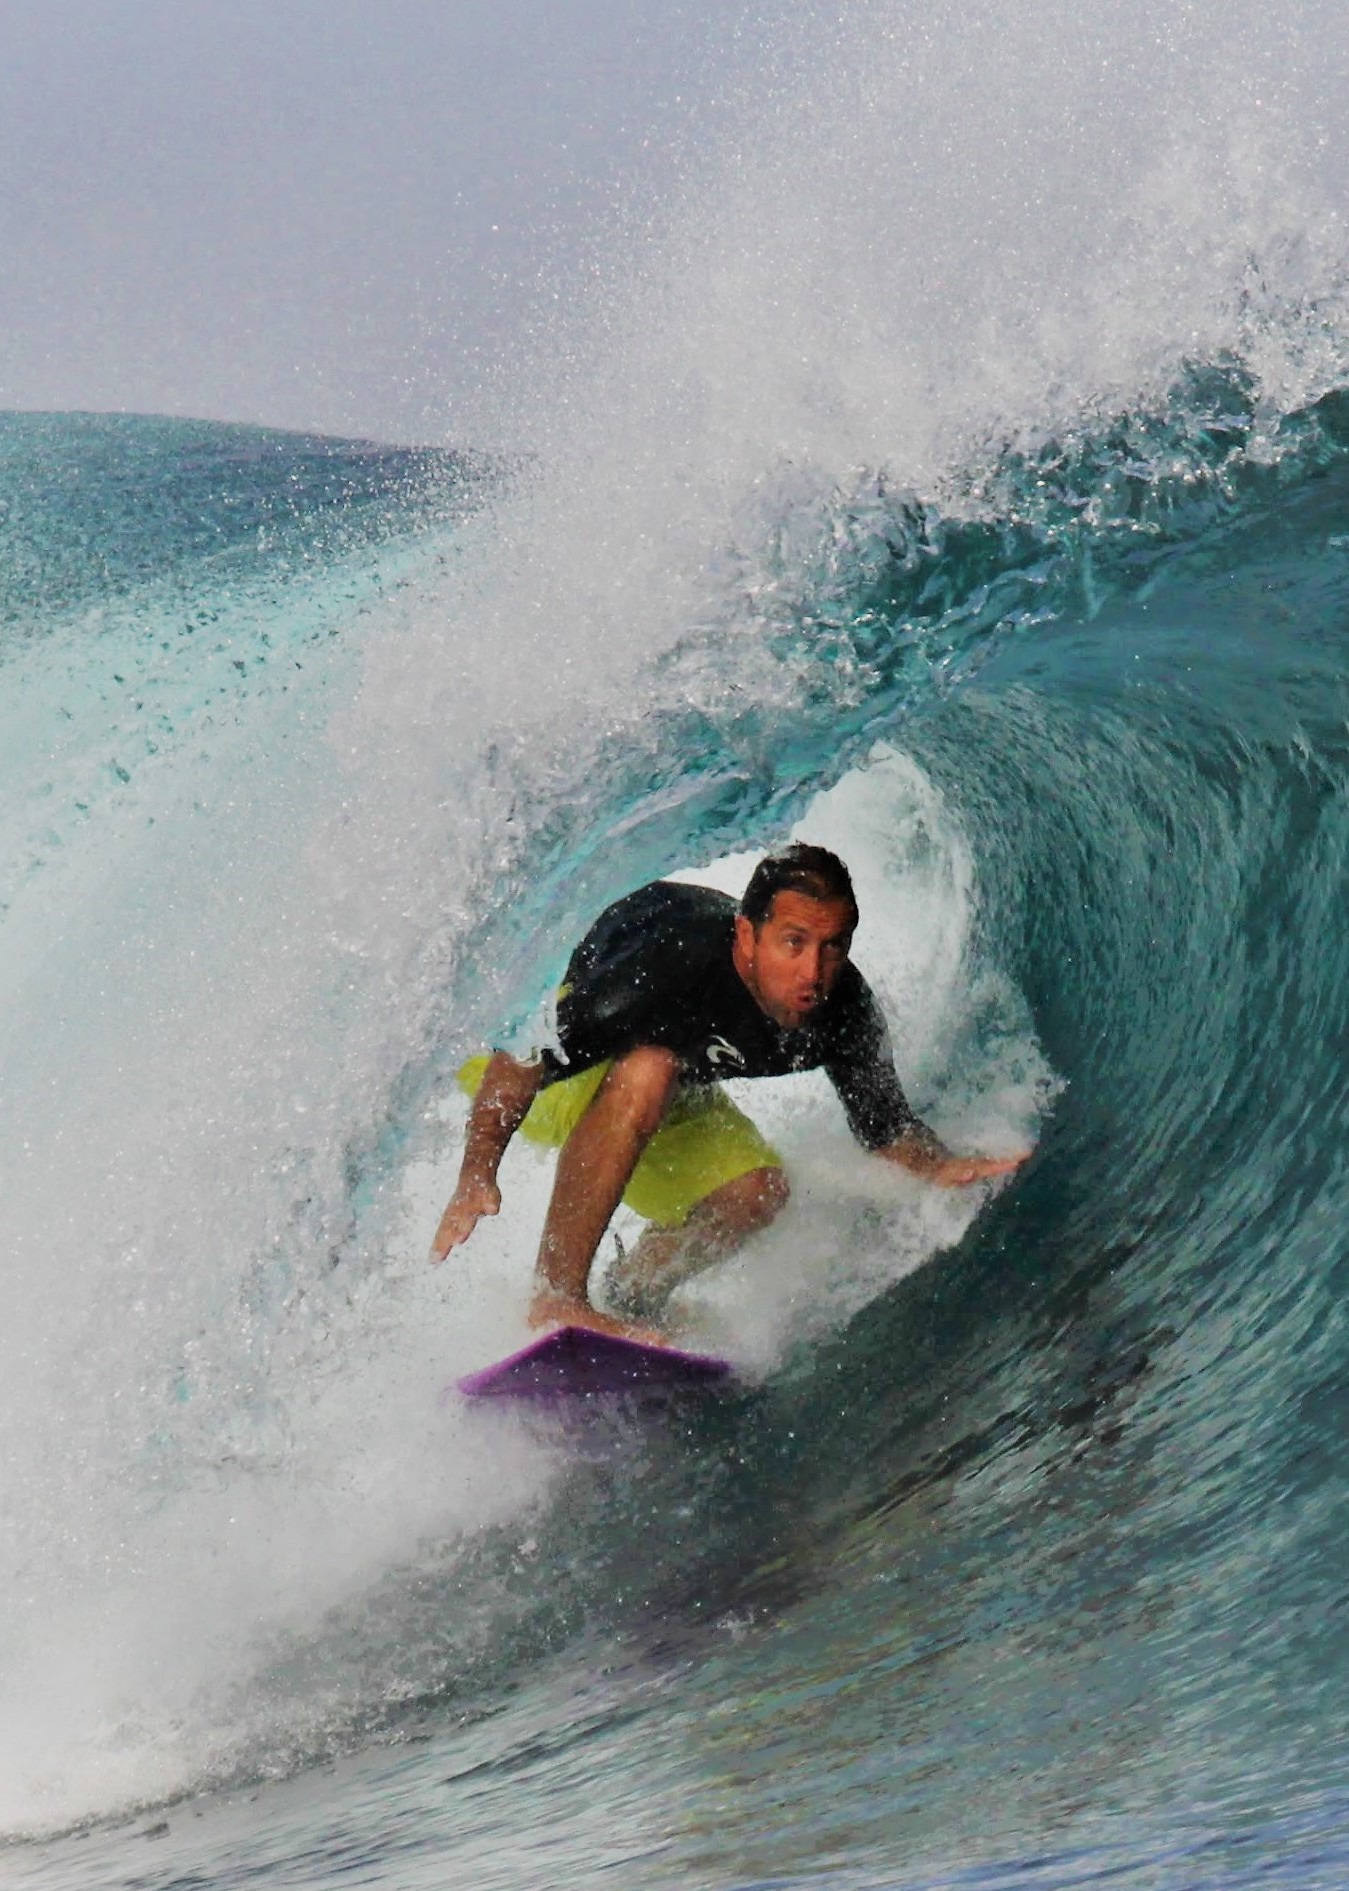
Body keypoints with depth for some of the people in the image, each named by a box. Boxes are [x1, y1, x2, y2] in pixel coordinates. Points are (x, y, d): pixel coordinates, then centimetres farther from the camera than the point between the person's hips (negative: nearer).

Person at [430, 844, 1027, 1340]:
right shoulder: (675, 961, -41)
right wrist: (478, 1172, -49)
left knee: (757, 1192, -14)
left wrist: (940, 1165, -31)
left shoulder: (842, 1010, -23)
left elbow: (885, 1127, -10)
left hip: (665, 1089, 6)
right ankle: (556, 1298, -33)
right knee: (648, 1069, -37)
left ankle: (627, 1302, 7)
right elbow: (523, 1059, -37)